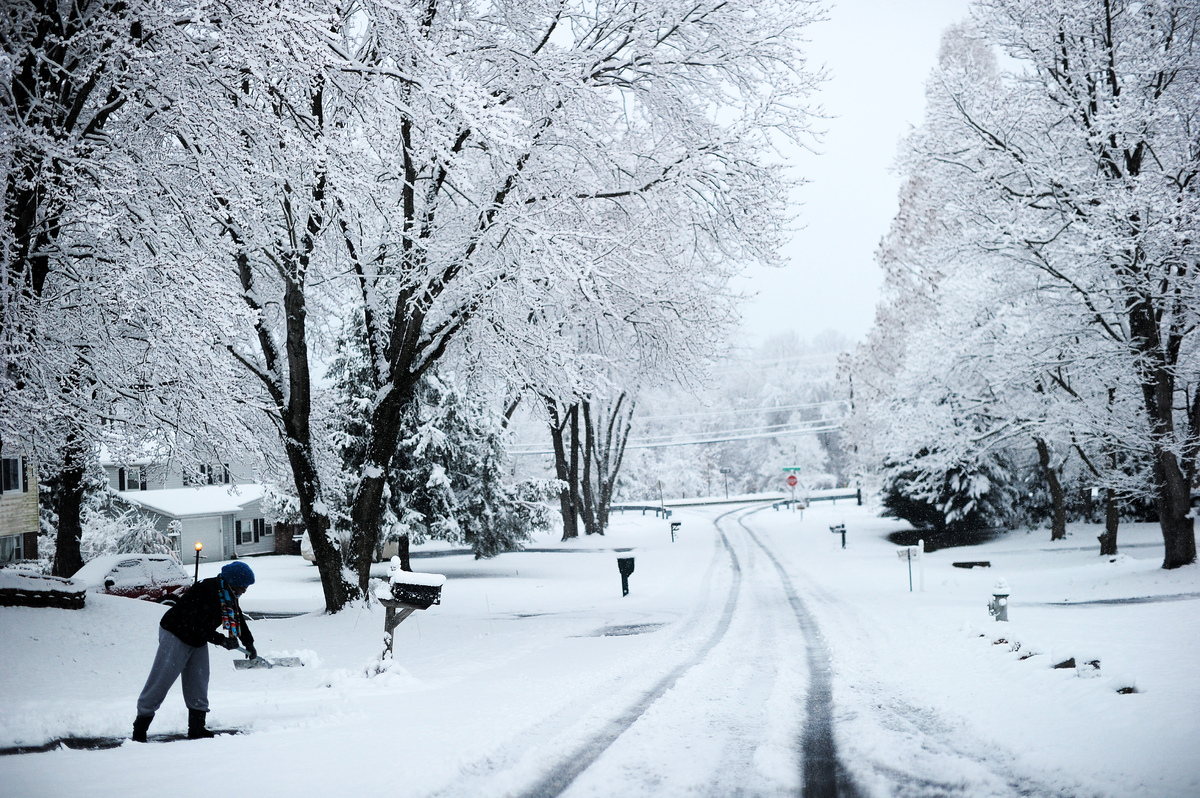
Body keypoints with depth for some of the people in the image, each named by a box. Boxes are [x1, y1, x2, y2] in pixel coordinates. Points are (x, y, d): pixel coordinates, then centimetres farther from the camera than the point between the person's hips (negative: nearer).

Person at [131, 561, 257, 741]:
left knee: (198, 683, 5)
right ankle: (140, 726, -1)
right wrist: (222, 641, -26)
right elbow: (199, 627, -33)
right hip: (175, 635, -9)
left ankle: (196, 728, 9)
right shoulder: (204, 591, -30)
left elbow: (239, 620, 18)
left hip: (198, 641, 9)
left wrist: (249, 644, 24)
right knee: (160, 681, -8)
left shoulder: (229, 595, 0)